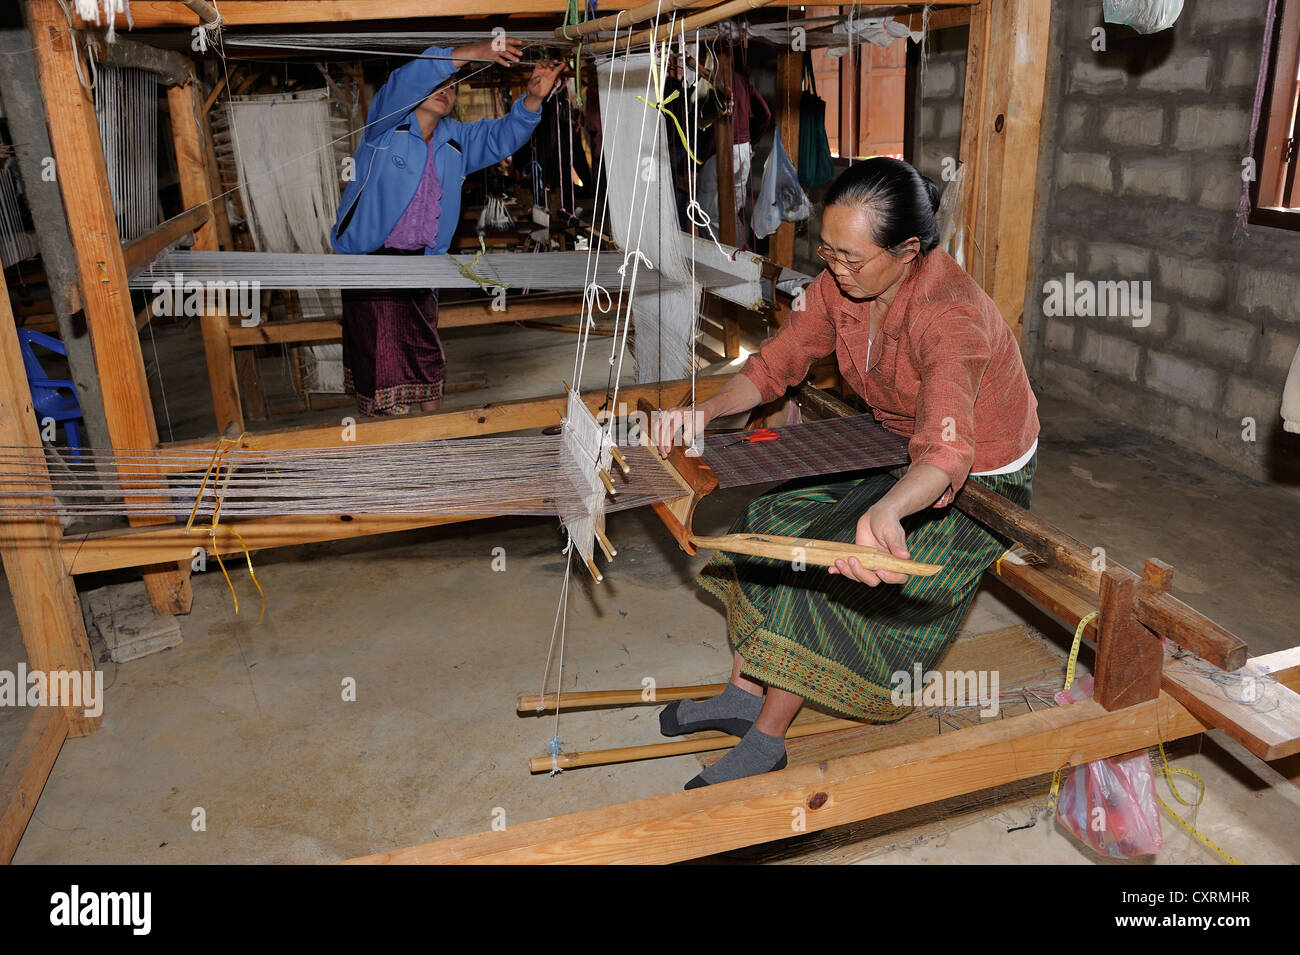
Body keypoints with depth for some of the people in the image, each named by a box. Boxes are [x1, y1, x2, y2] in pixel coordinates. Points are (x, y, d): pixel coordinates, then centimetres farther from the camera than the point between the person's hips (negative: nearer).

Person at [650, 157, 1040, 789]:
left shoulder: (949, 315, -35)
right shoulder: (840, 285, -13)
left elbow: (945, 454, -49)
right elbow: (775, 363, -6)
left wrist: (886, 511, -71)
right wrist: (706, 411, -25)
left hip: (978, 482, -7)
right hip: (894, 454, 7)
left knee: (827, 568, -19)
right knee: (772, 520, -5)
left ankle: (766, 740, -3)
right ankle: (745, 692, 5)